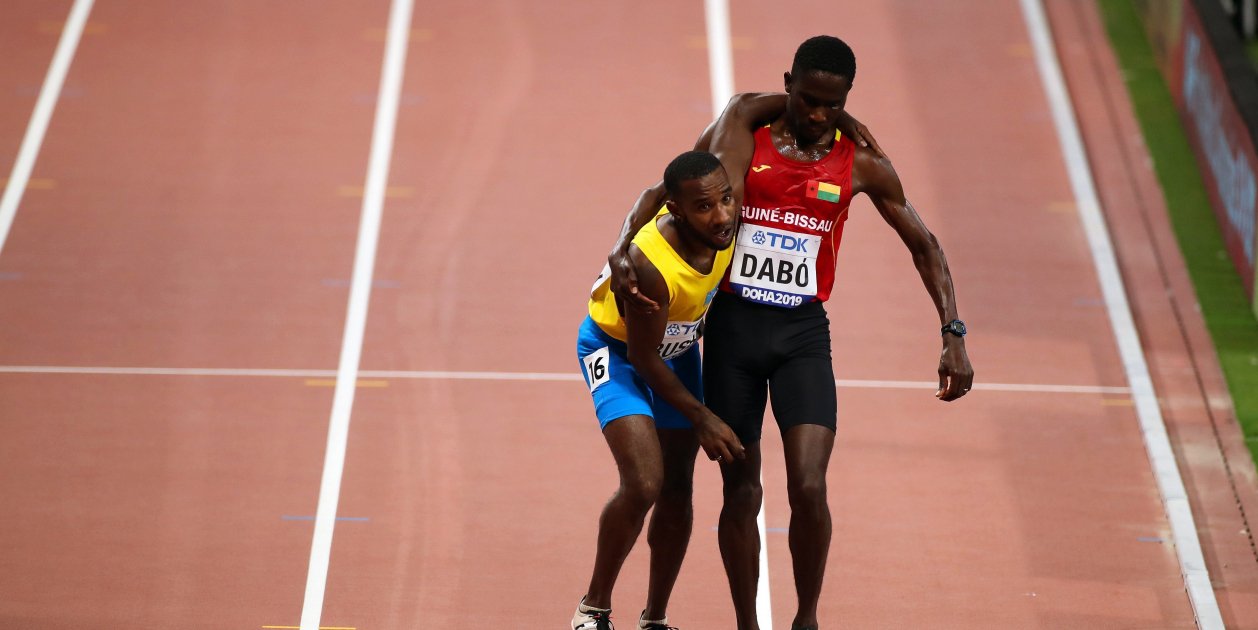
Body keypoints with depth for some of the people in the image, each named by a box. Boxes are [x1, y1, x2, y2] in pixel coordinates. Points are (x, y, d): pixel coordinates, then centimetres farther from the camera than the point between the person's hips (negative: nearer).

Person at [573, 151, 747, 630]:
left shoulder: (729, 225, -24)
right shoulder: (650, 264, -40)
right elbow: (643, 357, -26)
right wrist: (702, 419, -20)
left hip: (678, 347, 6)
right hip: (617, 349, -6)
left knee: (677, 490, 7)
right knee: (643, 483, -21)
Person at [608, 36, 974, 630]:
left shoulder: (861, 164, 1)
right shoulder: (745, 134, -2)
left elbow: (923, 245, 10)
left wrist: (953, 334, 2)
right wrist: (621, 253, -21)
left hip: (803, 334, 0)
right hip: (733, 325, 0)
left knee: (808, 488, -15)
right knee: (740, 492, 4)